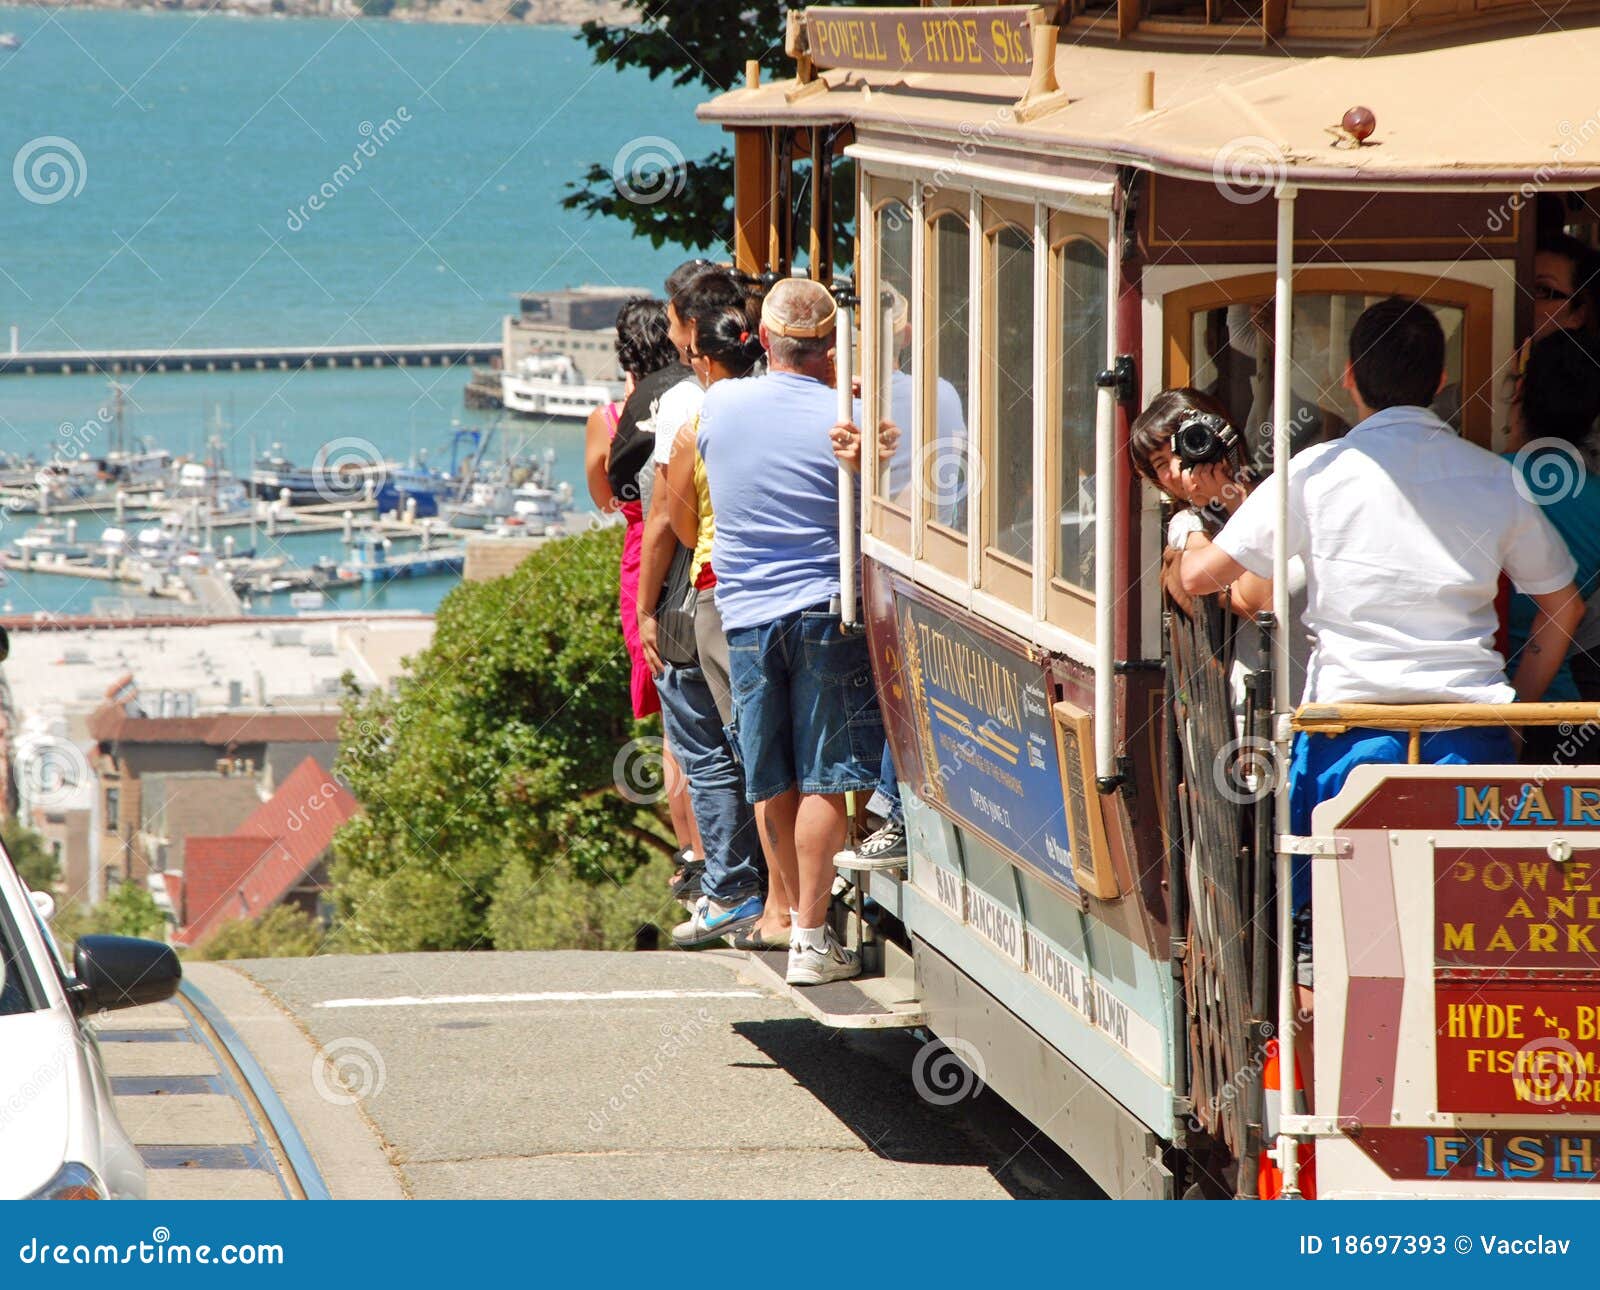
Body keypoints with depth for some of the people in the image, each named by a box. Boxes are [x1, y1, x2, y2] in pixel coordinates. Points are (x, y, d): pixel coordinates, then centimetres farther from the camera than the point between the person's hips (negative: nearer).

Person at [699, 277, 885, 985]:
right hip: (826, 609, -3)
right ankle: (811, 937, -4)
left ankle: (801, 909, 24)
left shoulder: (720, 403, 0)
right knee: (824, 779, -1)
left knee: (774, 783, 13)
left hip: (746, 614, 3)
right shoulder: (844, 417, -11)